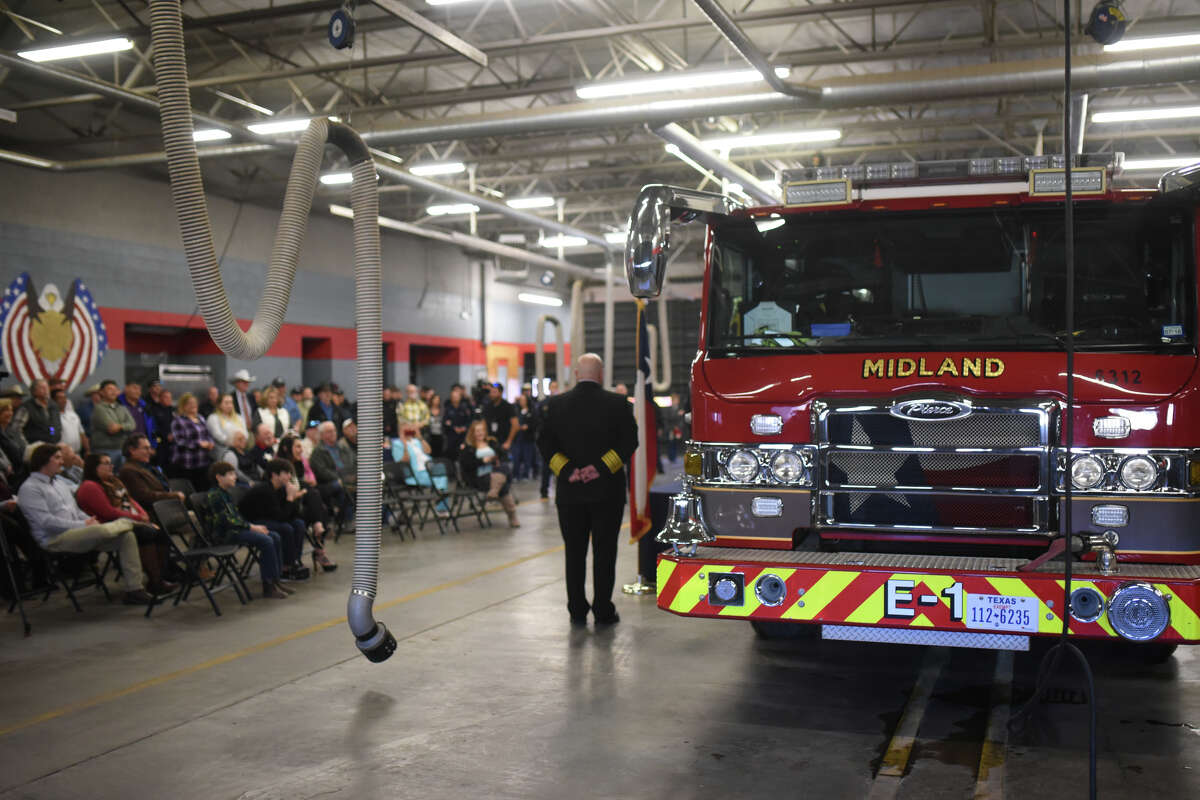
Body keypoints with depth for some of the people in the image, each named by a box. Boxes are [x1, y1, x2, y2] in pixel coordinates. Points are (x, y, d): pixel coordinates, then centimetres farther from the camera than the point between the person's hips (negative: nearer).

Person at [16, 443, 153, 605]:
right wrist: (83, 524, -17)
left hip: (76, 531, 9)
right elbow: (46, 521, -18)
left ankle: (134, 590, -10)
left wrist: (90, 521, 3)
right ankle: (127, 523, 3)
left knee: (127, 536, -10)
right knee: (101, 531, -35)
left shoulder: (59, 482, 22)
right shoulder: (30, 488, -7)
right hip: (55, 540, -9)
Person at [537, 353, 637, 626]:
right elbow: (629, 441, -9)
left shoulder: (556, 404, 1)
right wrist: (602, 467, -12)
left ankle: (577, 611, 14)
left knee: (575, 553, 10)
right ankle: (603, 611, 8)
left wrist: (567, 470, -7)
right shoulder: (617, 403, -5)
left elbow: (545, 444, -2)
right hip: (607, 490, -2)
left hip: (570, 491, 2)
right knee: (604, 552, 6)